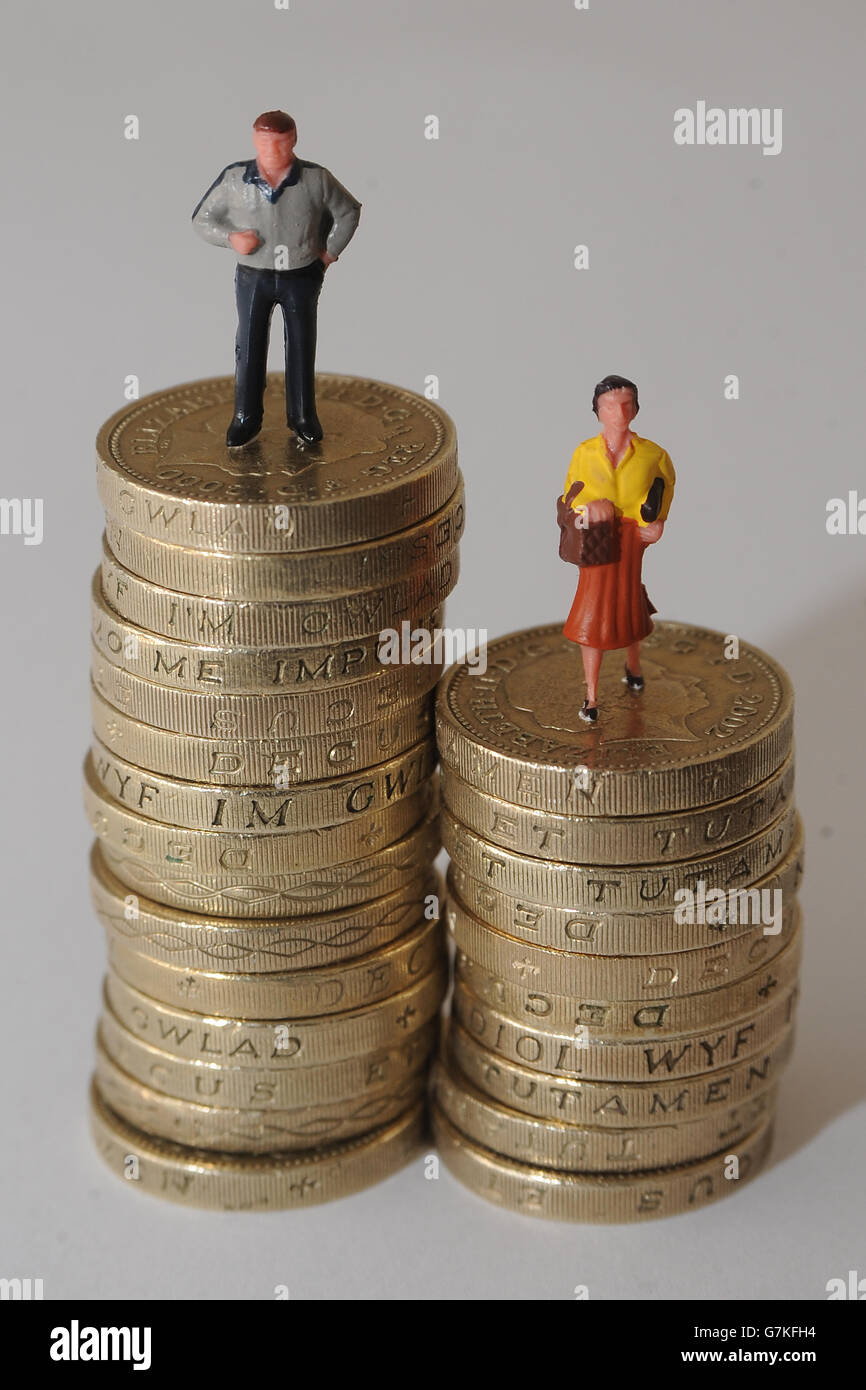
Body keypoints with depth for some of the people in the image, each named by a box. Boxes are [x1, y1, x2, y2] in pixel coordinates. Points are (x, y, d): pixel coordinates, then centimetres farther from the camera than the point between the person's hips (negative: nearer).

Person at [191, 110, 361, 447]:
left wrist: (330, 251, 2)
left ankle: (302, 415, 25)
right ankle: (246, 417, 19)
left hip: (301, 277, 0)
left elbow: (348, 211, 6)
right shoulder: (234, 178, -11)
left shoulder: (316, 178, -10)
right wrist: (231, 238, -16)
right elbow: (202, 219, 0)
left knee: (301, 347, 11)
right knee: (249, 347, 6)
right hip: (253, 277, 0)